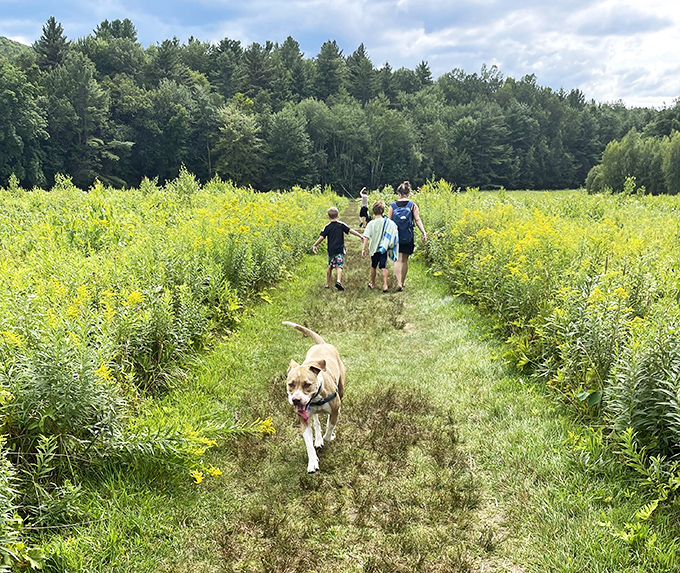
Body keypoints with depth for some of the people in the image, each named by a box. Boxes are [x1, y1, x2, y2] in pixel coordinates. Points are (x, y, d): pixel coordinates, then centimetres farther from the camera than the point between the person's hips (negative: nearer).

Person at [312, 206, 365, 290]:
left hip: (331, 250, 2)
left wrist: (314, 245, 6)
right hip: (340, 249, -2)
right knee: (339, 266, -5)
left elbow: (321, 237, -4)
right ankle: (338, 281, -27)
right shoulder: (341, 225, -1)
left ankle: (327, 283, 22)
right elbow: (350, 230, -1)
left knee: (330, 266, 16)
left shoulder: (327, 227, 0)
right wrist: (360, 235, 6)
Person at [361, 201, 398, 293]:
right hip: (384, 249, 0)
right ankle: (385, 285, -11)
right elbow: (394, 234, 2)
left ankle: (373, 284, 30)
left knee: (373, 267, 16)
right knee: (384, 267, 1)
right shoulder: (388, 222, -4)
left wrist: (363, 249, -12)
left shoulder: (371, 224, -10)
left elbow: (366, 237, -14)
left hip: (374, 248, 0)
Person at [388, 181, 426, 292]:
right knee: (405, 260, 13)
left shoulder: (393, 205, -1)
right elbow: (417, 220, -9)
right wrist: (424, 233, -10)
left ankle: (398, 282, -12)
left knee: (397, 259, 4)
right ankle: (402, 282, 23)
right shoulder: (412, 205, -2)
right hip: (408, 237, 0)